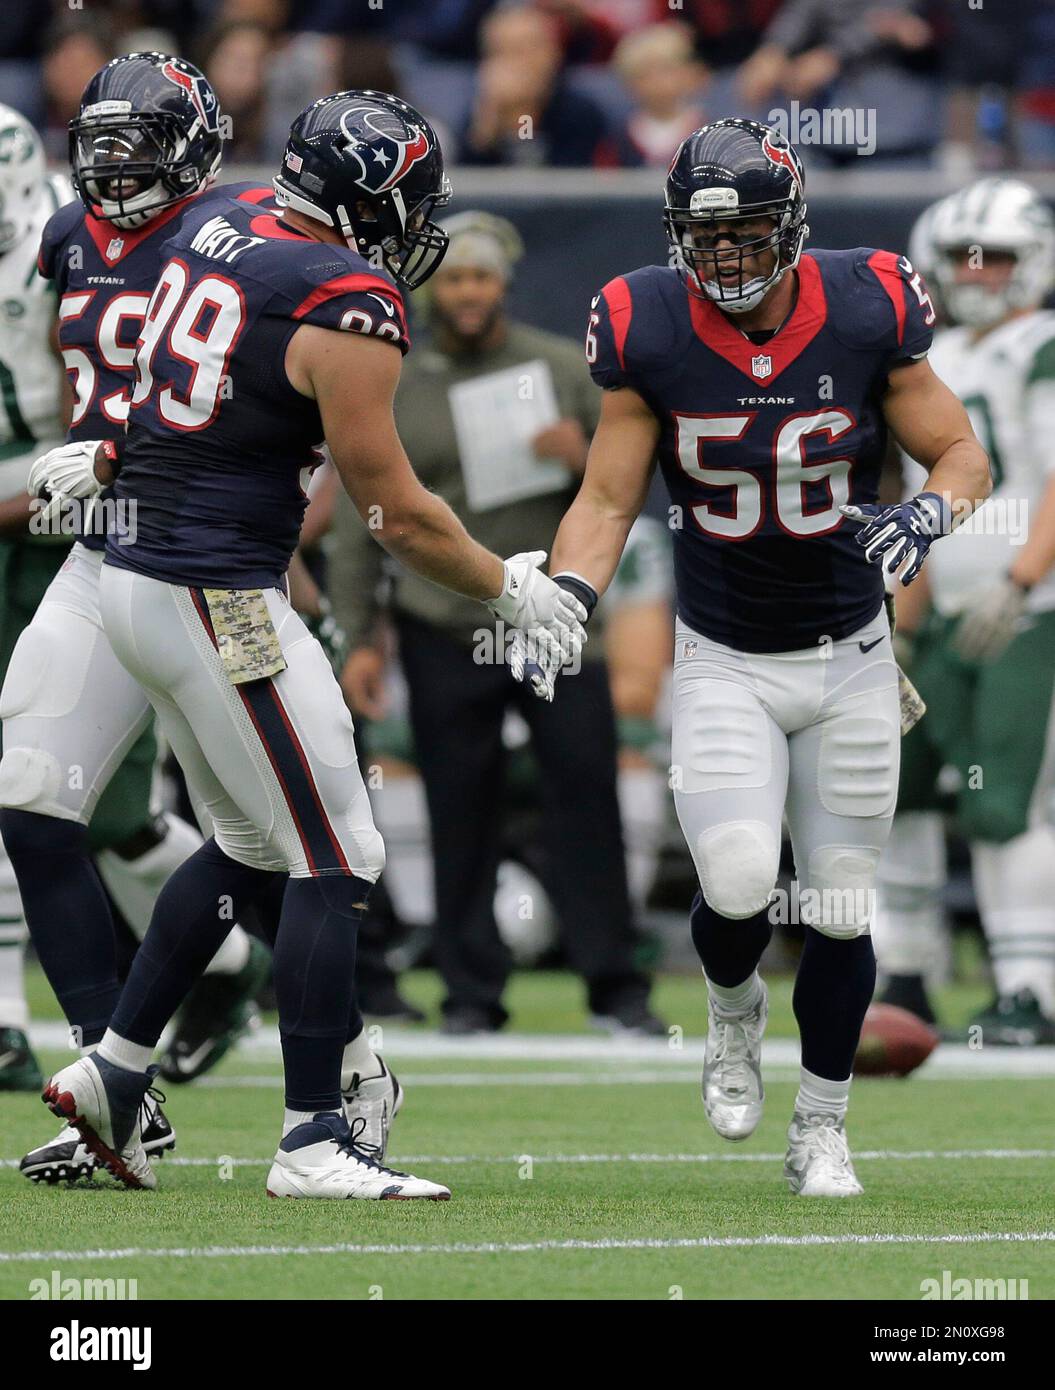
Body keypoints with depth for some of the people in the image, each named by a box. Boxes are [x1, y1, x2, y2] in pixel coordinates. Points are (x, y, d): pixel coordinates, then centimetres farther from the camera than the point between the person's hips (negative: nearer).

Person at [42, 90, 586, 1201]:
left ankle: (112, 1069, 21)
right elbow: (397, 515, -11)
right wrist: (512, 589, 1)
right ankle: (314, 1142, -3)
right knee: (334, 865, -2)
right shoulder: (348, 309, -17)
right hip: (222, 603, -9)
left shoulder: (212, 227, 7)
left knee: (250, 844, 21)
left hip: (133, 575, 9)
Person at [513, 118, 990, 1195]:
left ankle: (821, 1133, 24)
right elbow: (606, 502, -4)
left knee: (839, 913, 4)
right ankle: (733, 1010, 17)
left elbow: (961, 454, -2)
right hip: (722, 663, -1)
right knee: (737, 884, -19)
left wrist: (926, 516, -24)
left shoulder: (865, 316, -12)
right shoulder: (650, 335, -12)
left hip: (848, 662, 1)